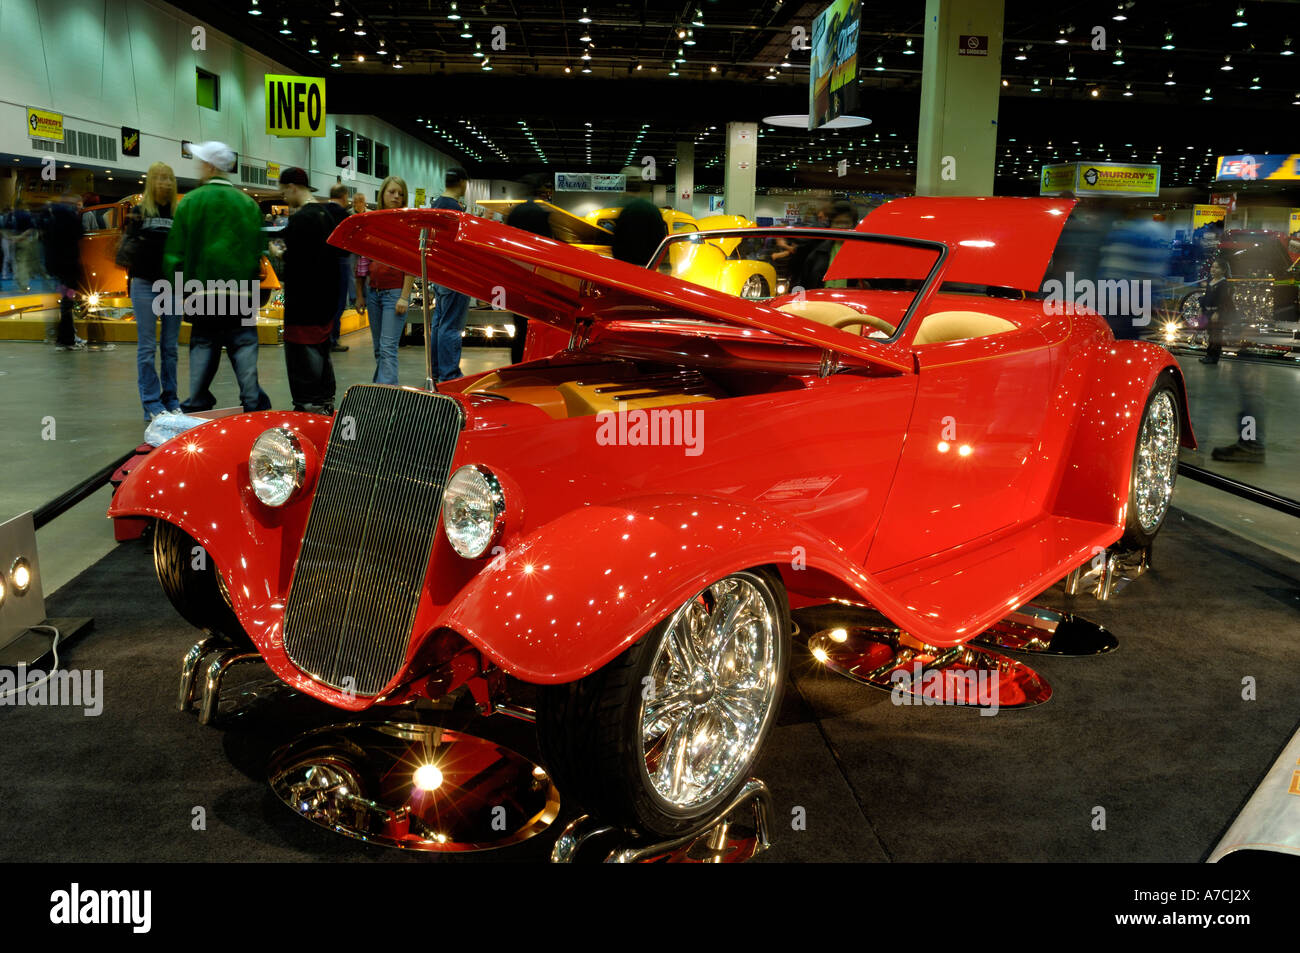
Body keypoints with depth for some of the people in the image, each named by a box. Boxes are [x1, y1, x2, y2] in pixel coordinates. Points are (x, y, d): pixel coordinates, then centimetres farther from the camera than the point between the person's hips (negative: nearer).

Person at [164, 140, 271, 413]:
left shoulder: (190, 202, -1)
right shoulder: (247, 203, 4)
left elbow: (175, 252, -2)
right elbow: (258, 249, 4)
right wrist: (255, 290, 10)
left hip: (202, 290, 0)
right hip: (240, 291, 0)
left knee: (203, 344, 9)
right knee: (243, 344, 2)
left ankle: (196, 405, 13)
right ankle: (253, 402, -3)